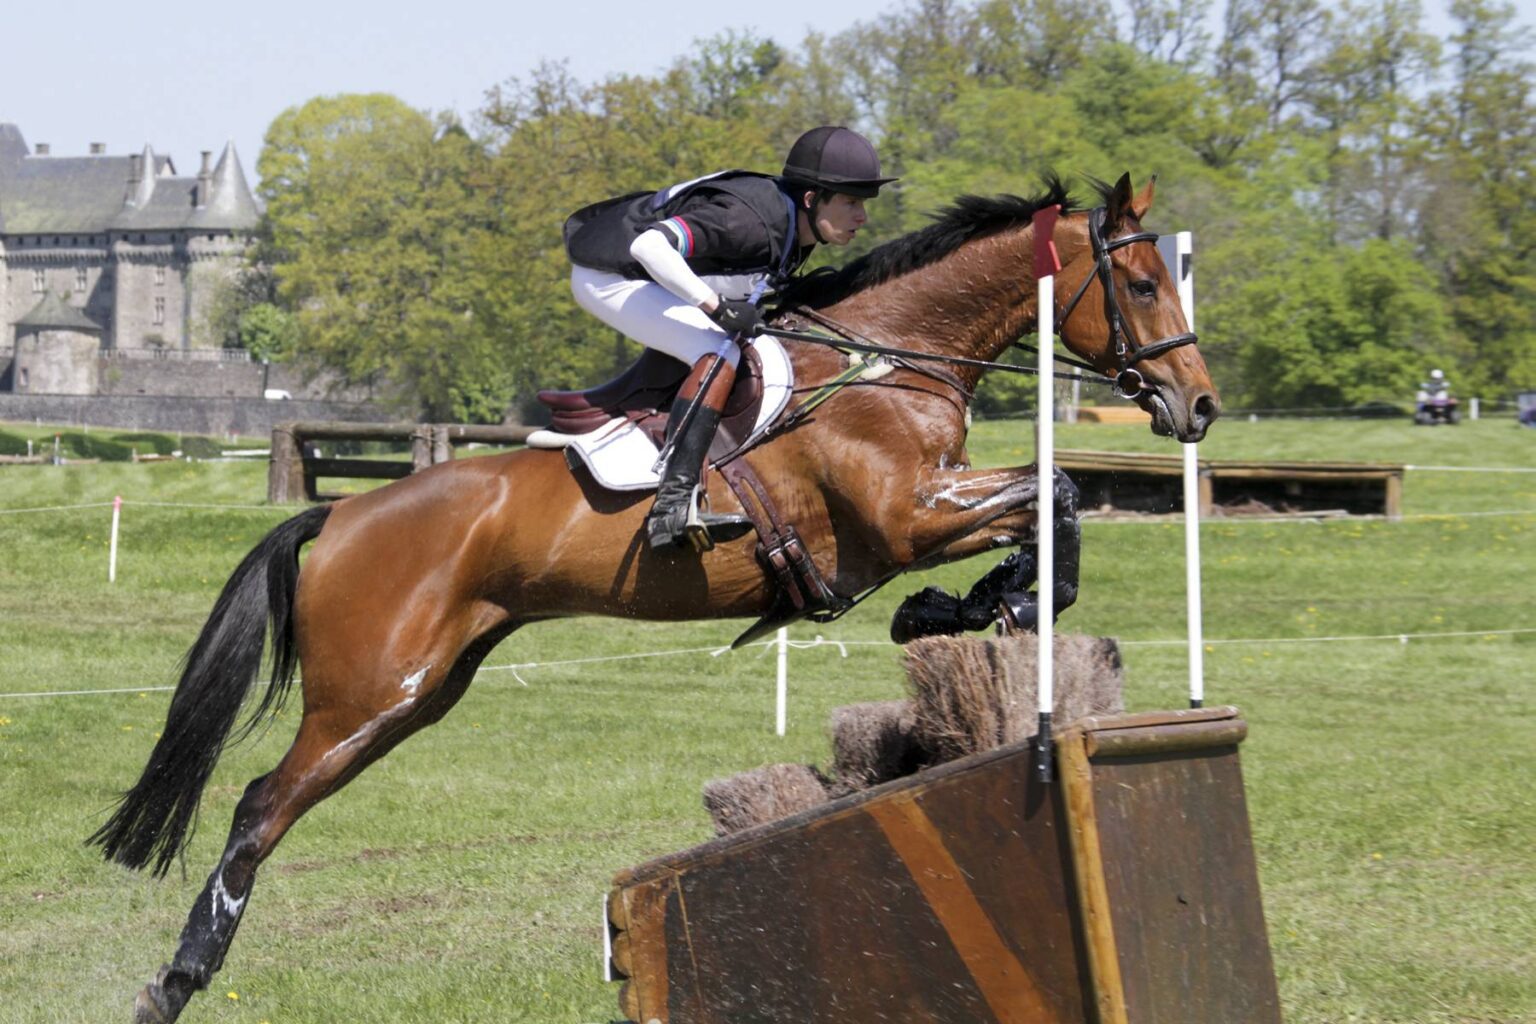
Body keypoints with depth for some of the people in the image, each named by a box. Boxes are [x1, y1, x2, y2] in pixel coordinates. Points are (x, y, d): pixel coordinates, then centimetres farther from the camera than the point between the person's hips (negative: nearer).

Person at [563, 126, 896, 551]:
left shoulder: (796, 228, -2)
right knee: (720, 354, -27)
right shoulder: (748, 217, -30)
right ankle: (673, 506, -36)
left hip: (653, 279, 10)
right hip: (608, 277, -10)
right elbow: (648, 246, -40)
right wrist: (717, 306, -39)